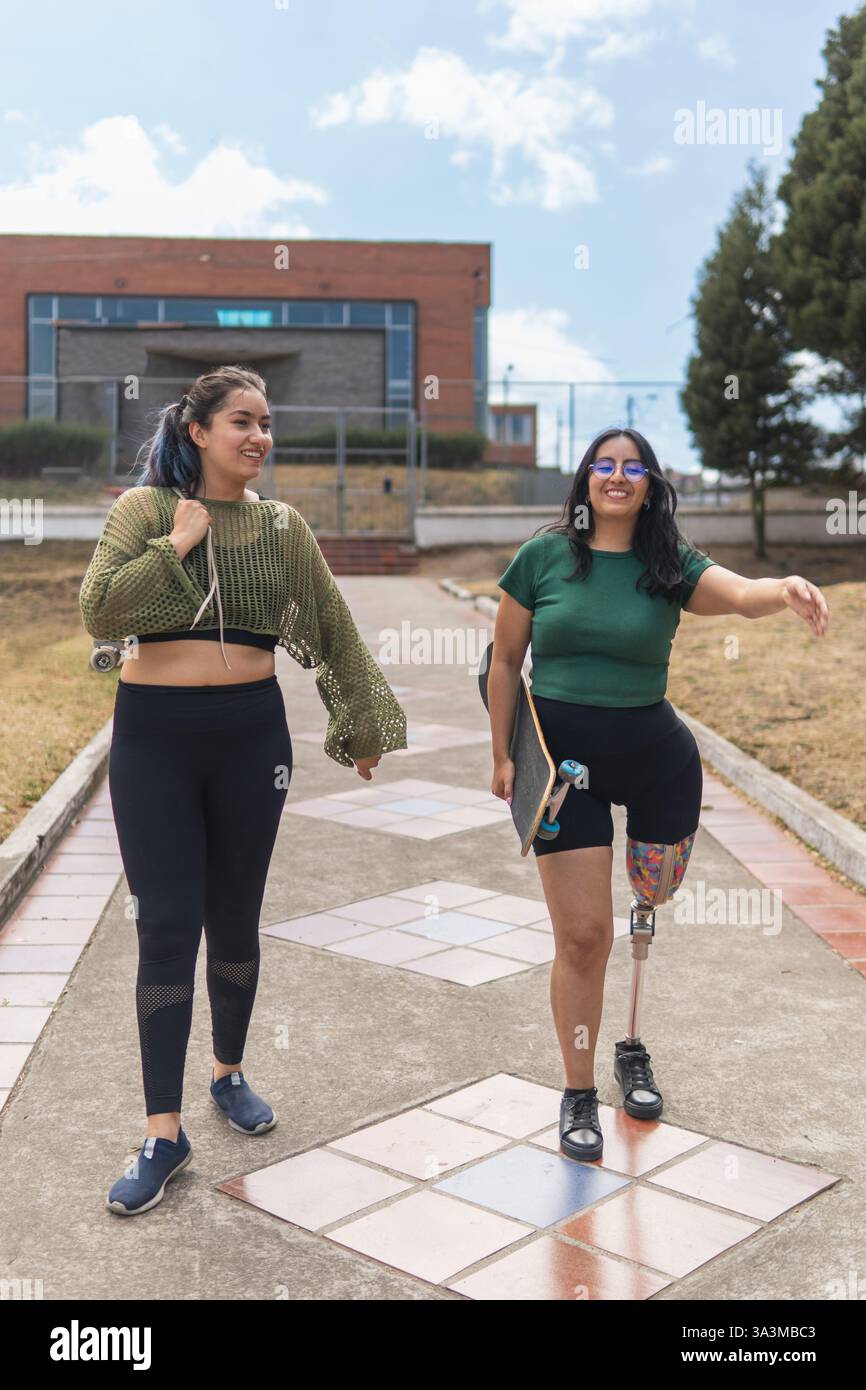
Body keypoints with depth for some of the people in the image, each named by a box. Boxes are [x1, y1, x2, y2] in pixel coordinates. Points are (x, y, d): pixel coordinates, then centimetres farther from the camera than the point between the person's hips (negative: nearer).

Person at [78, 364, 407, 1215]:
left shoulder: (282, 526, 5)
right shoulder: (145, 507, -1)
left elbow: (333, 630, 10)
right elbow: (98, 612, -11)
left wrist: (361, 725, 13)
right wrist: (177, 544, -14)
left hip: (251, 734, 2)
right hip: (154, 735, -2)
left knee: (236, 920, 12)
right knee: (166, 927, -2)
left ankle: (229, 1074, 36)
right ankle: (165, 1135, 9)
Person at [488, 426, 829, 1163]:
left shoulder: (670, 566, -2)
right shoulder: (544, 556, -2)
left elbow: (740, 592, -22)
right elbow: (505, 661, 5)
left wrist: (787, 589, -45)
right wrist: (503, 756, 4)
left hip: (654, 757, 2)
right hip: (561, 757, -1)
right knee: (583, 934, -3)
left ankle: (633, 1052, 38)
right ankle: (579, 1094, 16)